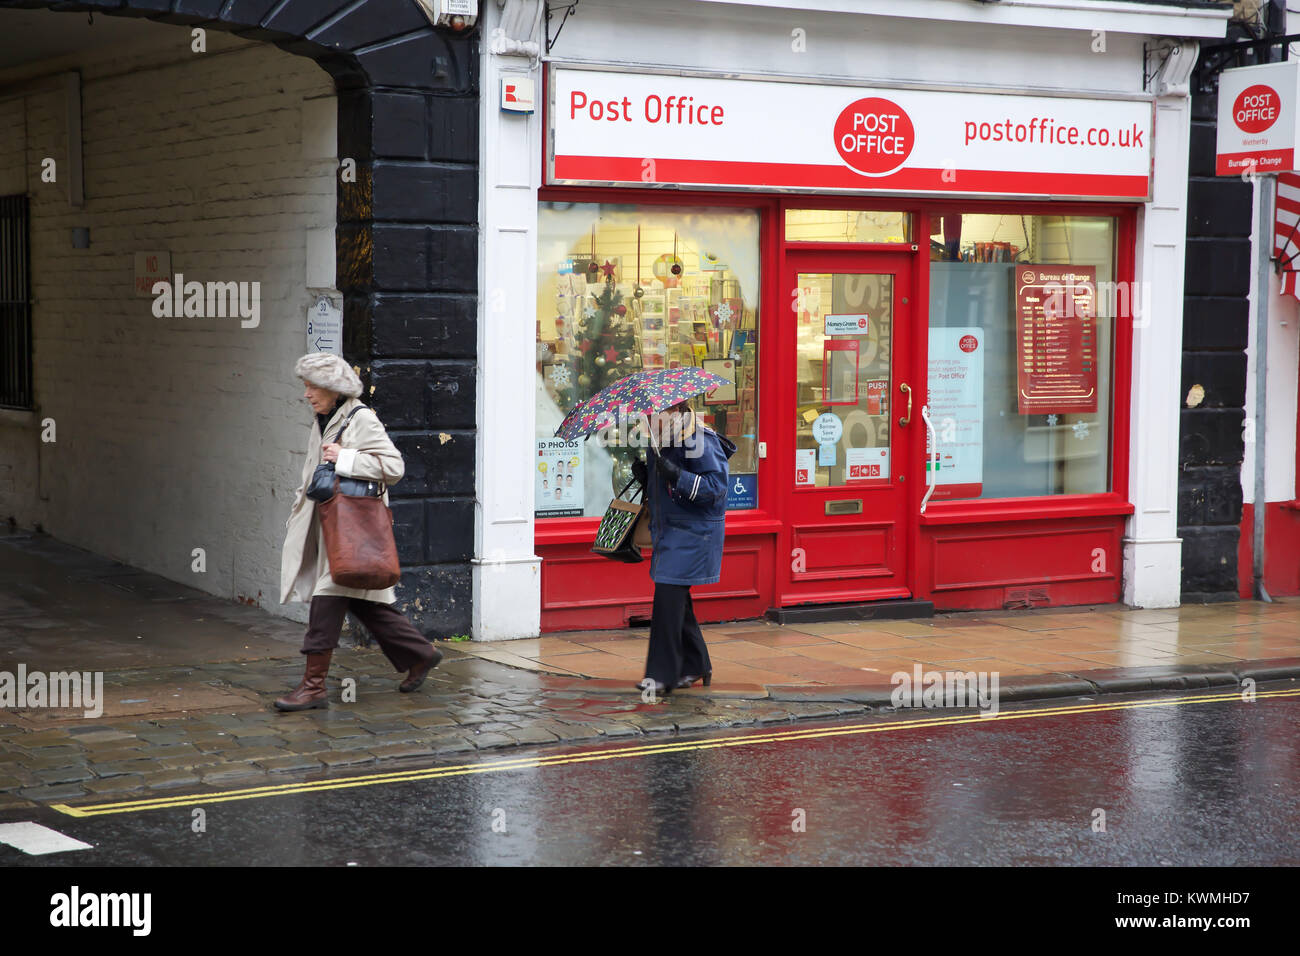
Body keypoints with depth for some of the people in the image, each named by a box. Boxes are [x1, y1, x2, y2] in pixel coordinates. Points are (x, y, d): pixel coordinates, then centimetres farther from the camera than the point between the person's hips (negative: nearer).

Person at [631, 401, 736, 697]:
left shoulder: (701, 442, -14)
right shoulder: (660, 443, 13)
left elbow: (716, 488, -20)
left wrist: (677, 475, -30)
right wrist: (644, 477, 2)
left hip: (693, 532, -9)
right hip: (667, 530, 9)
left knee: (669, 595, -14)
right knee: (676, 599, 12)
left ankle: (662, 674, -11)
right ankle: (695, 666, 25)